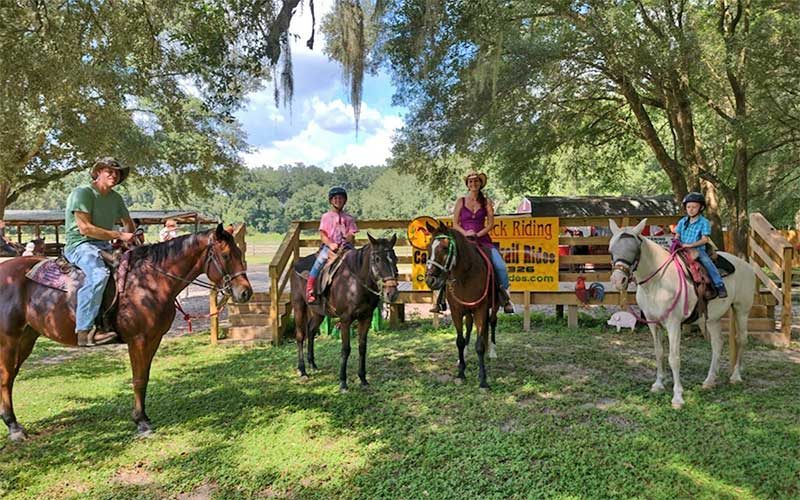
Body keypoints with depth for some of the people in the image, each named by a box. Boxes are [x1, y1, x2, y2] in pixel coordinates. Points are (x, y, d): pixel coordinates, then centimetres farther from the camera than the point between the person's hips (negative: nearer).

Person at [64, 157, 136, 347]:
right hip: (80, 245, -8)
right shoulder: (82, 192, -9)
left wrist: (132, 238, 7)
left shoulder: (116, 198, 14)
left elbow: (128, 223, 29)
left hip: (105, 246, 8)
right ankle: (84, 331, -38)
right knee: (99, 274, -36)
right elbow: (85, 228, -18)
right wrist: (119, 235, -19)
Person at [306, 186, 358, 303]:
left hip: (345, 246, 2)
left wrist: (347, 243, -13)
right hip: (328, 246, -1)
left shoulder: (348, 218, 14)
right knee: (320, 260, -26)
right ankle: (309, 289, -21)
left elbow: (352, 235, 9)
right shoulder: (326, 216, 10)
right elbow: (322, 234, 2)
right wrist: (330, 244, -15)